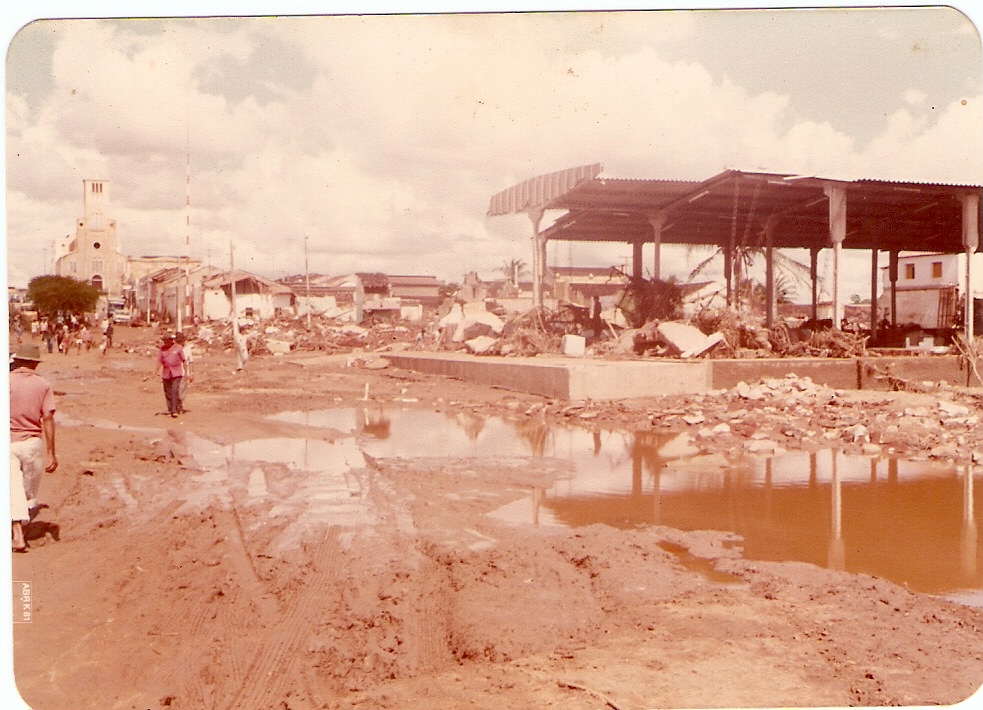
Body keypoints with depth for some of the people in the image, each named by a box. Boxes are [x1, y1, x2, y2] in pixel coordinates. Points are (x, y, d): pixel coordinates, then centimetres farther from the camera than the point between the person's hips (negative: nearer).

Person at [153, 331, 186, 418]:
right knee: (168, 392, 5)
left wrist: (186, 372, 5)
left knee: (175, 390, -15)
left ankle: (174, 410, -16)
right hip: (166, 374, 3)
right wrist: (155, 372, -13)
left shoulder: (178, 348, 0)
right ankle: (170, 409, 16)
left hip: (176, 373, -3)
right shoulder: (162, 349, 6)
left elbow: (183, 360, 4)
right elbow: (159, 361, 1)